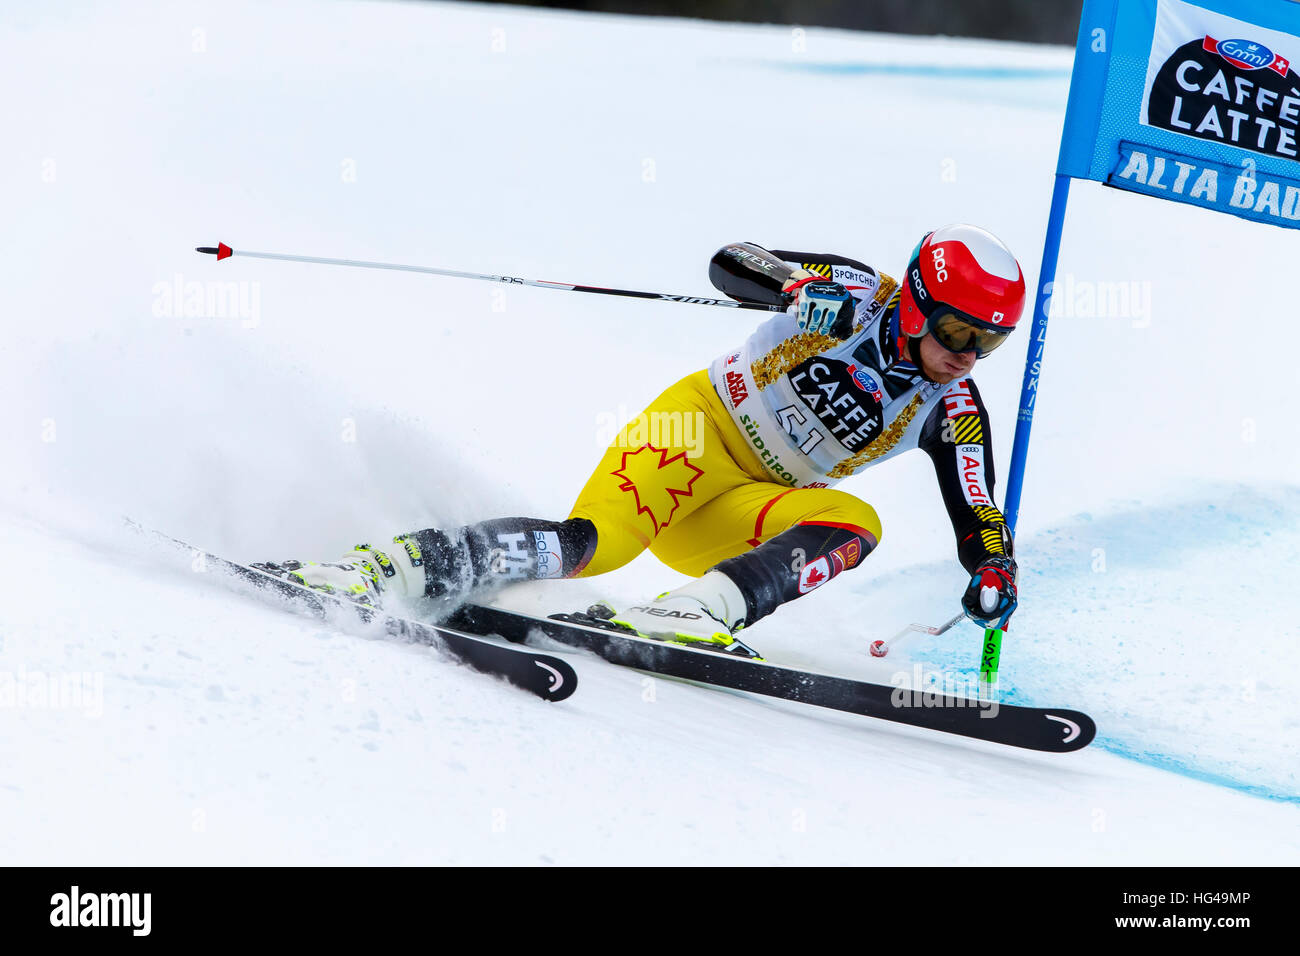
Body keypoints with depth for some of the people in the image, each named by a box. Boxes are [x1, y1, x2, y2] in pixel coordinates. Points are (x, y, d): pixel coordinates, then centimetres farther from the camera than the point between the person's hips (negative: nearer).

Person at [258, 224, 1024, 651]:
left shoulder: (951, 410, 0)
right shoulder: (855, 295, -10)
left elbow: (979, 519, 1)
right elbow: (729, 262, -15)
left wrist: (994, 570, -20)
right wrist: (797, 285, -35)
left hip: (746, 507, 5)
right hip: (702, 424, -4)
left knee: (856, 523, -26)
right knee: (593, 542, -30)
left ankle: (693, 614, -41)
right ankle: (394, 566, -28)